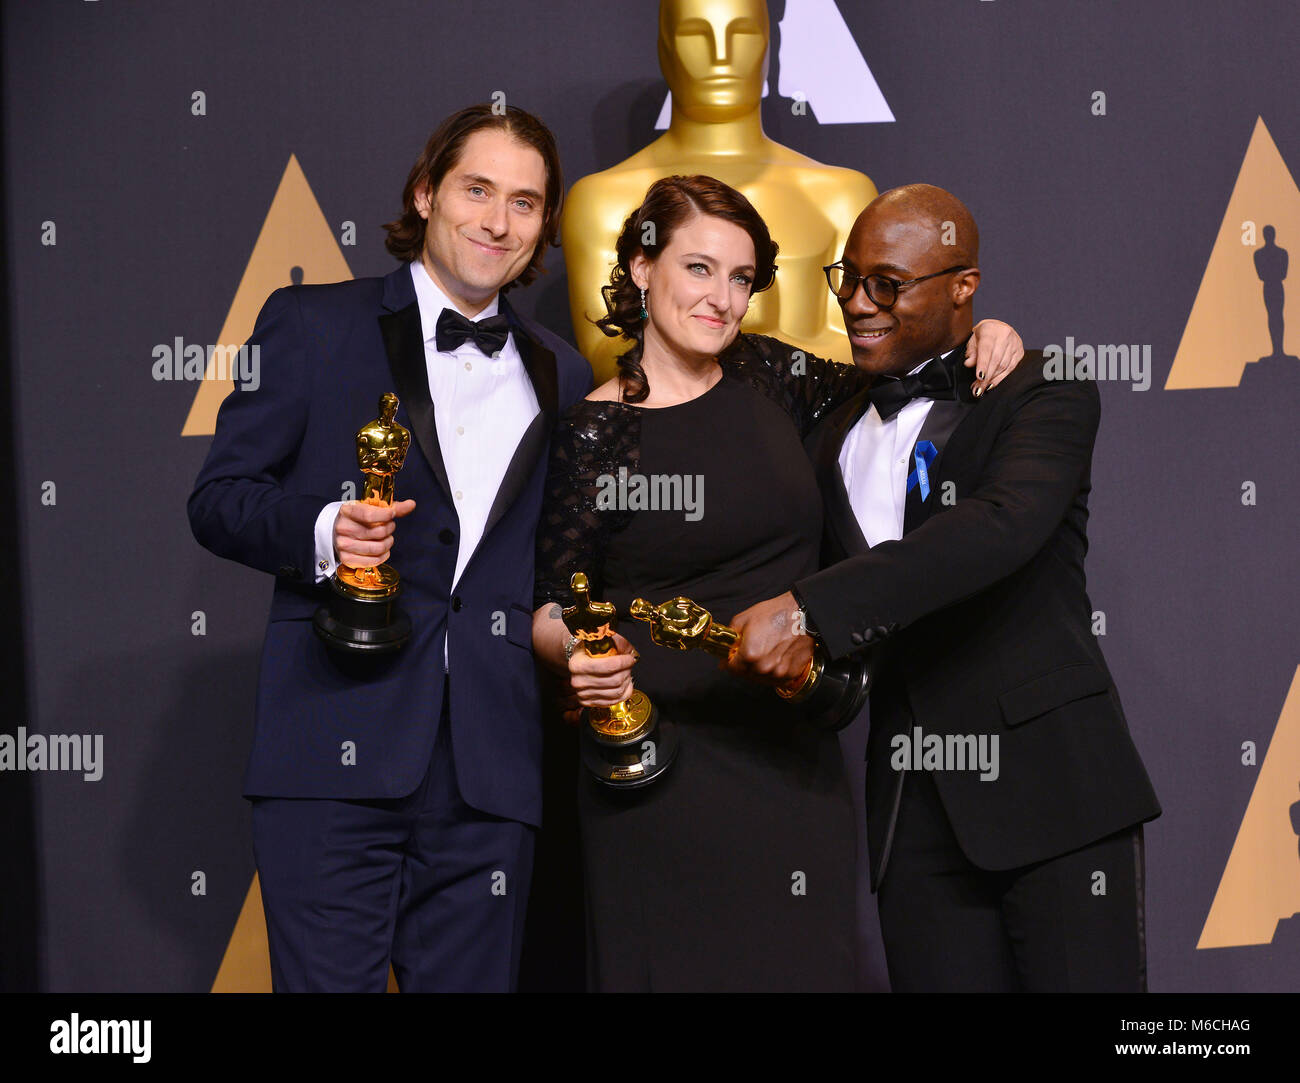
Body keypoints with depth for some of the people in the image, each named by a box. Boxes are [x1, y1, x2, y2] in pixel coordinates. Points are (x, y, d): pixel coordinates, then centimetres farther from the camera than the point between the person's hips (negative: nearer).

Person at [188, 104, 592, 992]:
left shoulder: (563, 379, 18)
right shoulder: (312, 326, 6)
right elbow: (217, 500, 4)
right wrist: (320, 531, -15)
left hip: (491, 777, 4)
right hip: (336, 753, -3)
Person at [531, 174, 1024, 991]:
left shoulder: (768, 378, 7)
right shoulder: (596, 433, -5)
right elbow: (549, 601, -2)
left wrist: (976, 339, 6)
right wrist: (577, 650, -23)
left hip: (794, 760, 4)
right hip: (664, 763, -4)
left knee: (803, 963, 6)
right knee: (674, 967, -1)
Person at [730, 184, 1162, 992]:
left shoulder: (1043, 395, -4)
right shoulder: (836, 440, 17)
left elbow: (1003, 526, -23)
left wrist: (811, 610, -29)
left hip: (1052, 782, -5)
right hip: (915, 806, 5)